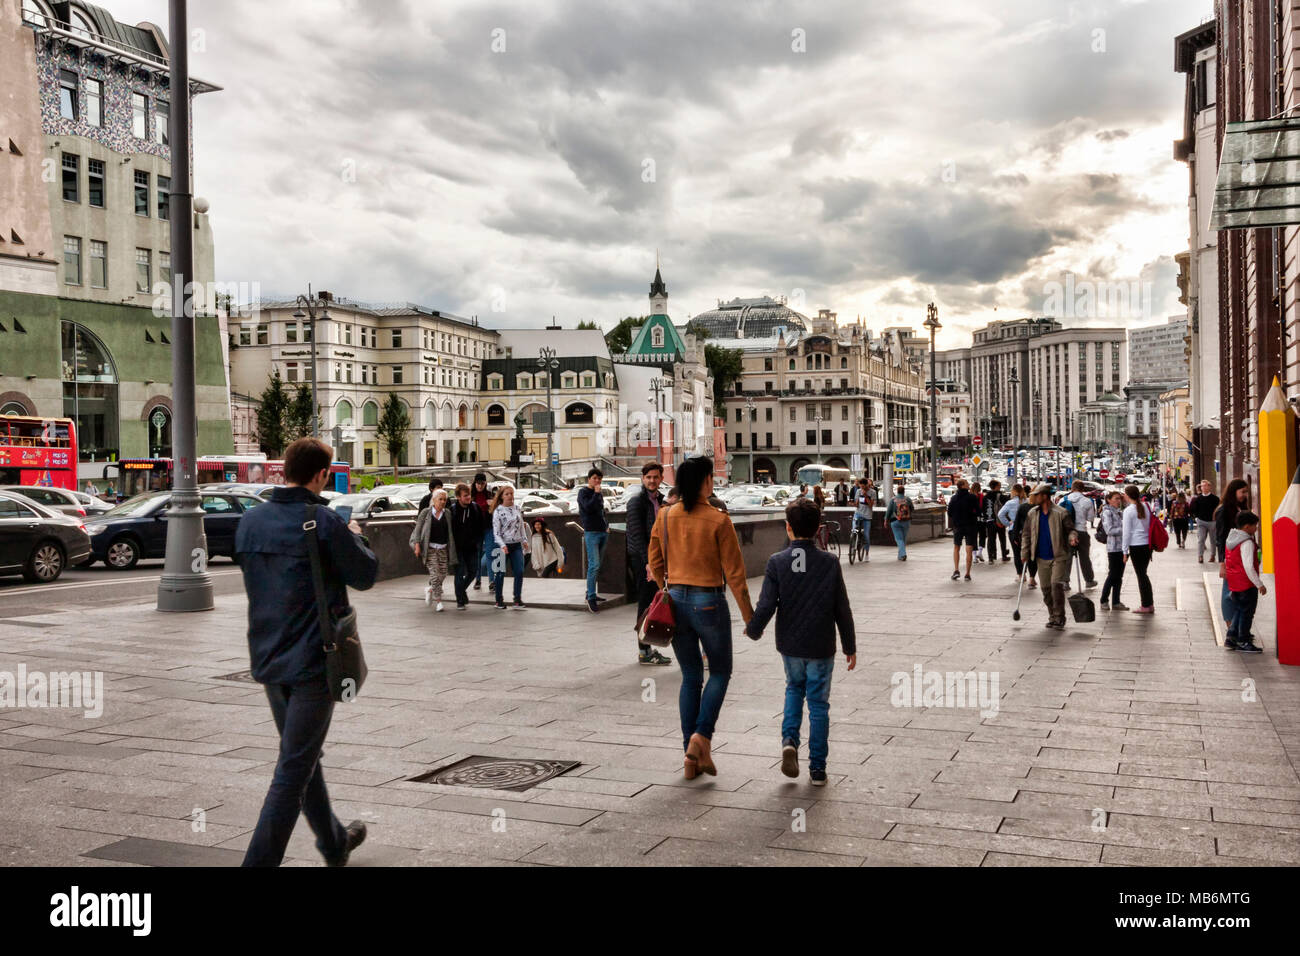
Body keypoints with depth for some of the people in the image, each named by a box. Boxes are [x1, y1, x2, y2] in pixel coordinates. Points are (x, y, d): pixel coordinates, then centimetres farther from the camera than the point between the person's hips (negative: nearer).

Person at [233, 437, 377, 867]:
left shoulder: (250, 521, 4)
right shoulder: (325, 521, -16)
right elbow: (365, 575, -7)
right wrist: (355, 537, 12)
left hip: (268, 659, 7)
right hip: (313, 659, -7)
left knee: (302, 755, 21)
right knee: (294, 770, 0)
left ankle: (335, 841, 39)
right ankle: (259, 860, -1)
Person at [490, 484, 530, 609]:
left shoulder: (517, 509, 10)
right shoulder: (498, 511, -5)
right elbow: (496, 532, -10)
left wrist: (524, 540, 8)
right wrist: (502, 545, -20)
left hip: (516, 545, 4)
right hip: (503, 545, -4)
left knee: (519, 572, -6)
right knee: (500, 573, 2)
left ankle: (517, 600, 0)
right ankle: (499, 600, 16)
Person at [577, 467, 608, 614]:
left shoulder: (599, 494, 19)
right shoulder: (583, 492, -2)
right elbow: (588, 507, -18)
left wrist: (606, 525, 16)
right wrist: (596, 493, -14)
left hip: (603, 532, 7)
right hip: (591, 532, -7)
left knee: (597, 566, 7)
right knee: (594, 565, -14)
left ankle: (591, 593, 14)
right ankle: (591, 598, -14)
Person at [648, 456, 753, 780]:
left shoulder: (665, 517, 0)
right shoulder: (718, 520, -12)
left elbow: (656, 565, 9)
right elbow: (734, 572, -10)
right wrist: (748, 614, -2)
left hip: (676, 600, 4)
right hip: (709, 602, -4)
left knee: (690, 676, 14)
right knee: (720, 671, 15)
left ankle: (691, 758, 14)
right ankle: (701, 736, -4)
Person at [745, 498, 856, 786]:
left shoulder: (777, 562, -10)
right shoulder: (829, 563, -7)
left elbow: (766, 605, -11)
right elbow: (842, 610, -3)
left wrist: (753, 630, 8)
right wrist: (850, 646, 7)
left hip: (789, 645, 1)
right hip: (821, 647, -1)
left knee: (794, 689, 25)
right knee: (818, 703, 9)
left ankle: (789, 740, 3)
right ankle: (817, 770, 11)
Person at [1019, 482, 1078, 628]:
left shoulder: (1061, 513, -6)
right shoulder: (1032, 513, 8)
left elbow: (1070, 530, 1)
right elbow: (1026, 534, 12)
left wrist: (1072, 538, -21)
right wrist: (1025, 553, 6)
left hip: (1059, 556, -5)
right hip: (1042, 557, 5)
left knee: (1056, 584, -16)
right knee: (1046, 588, 9)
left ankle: (1059, 618, -6)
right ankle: (1052, 616, 23)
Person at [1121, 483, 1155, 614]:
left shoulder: (1128, 511, -10)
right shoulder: (1147, 507, 7)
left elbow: (1127, 532, -10)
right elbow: (1151, 526, 12)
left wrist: (1125, 552, -4)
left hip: (1136, 545, -6)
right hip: (1148, 544, 6)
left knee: (1141, 575, 1)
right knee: (1143, 574, 15)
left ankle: (1146, 605, 4)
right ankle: (1150, 603, 16)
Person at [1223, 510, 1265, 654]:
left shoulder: (1231, 539, 9)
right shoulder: (1247, 543, -19)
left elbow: (1227, 561, 17)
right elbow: (1249, 567, -23)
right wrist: (1260, 584, -18)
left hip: (1233, 582, 9)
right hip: (1246, 584, -9)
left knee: (1239, 611, 18)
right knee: (1247, 613, 2)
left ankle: (1231, 638, 19)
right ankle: (1243, 642, 9)